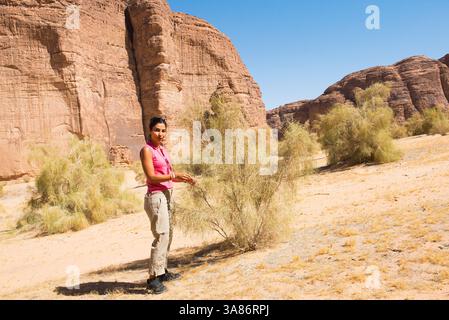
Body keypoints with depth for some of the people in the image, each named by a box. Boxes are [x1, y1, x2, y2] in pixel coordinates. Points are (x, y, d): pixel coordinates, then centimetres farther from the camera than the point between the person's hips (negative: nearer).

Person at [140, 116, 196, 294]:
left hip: (167, 195, 9)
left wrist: (183, 179, 1)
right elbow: (152, 177, -16)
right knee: (161, 236, -10)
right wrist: (174, 175, -21)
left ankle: (162, 271, 25)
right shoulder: (147, 150, -9)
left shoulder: (163, 150, 15)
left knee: (168, 235, 14)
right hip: (156, 196, -9)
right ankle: (153, 278, -2)